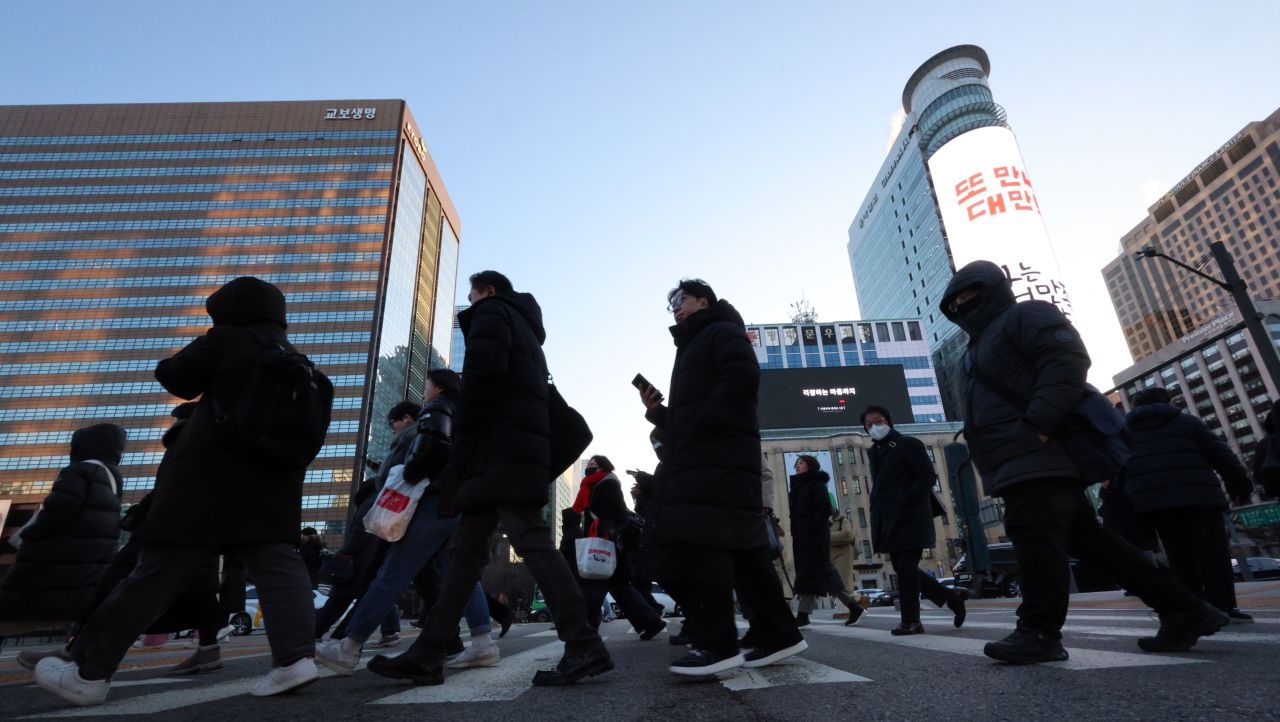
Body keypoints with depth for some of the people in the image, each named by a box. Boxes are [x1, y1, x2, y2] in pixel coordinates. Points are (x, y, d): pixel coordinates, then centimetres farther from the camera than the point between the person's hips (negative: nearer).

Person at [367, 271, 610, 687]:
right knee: (468, 548, 7)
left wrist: (461, 437, -7)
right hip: (515, 451, 10)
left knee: (530, 541, -14)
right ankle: (427, 654, 9)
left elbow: (483, 372, -13)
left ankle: (585, 646, -15)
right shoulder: (525, 330, 33)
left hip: (502, 448, -10)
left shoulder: (492, 313, 7)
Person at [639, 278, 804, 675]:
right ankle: (779, 635, 12)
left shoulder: (722, 331, 5)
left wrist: (702, 423, -18)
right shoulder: (692, 349, 32)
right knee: (741, 549, 7)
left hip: (718, 458, -9)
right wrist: (658, 411, 10)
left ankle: (718, 644, -10)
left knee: (698, 545, -14)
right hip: (699, 460, 9)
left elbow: (744, 375, -16)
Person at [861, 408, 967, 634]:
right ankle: (951, 597, 25)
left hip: (909, 519, -8)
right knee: (903, 568, 10)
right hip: (890, 521, 8)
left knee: (906, 567, -7)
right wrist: (877, 510, 7)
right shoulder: (874, 452, 18)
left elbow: (927, 476, -11)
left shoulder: (908, 444, -3)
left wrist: (905, 503, -19)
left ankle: (911, 621, 1)